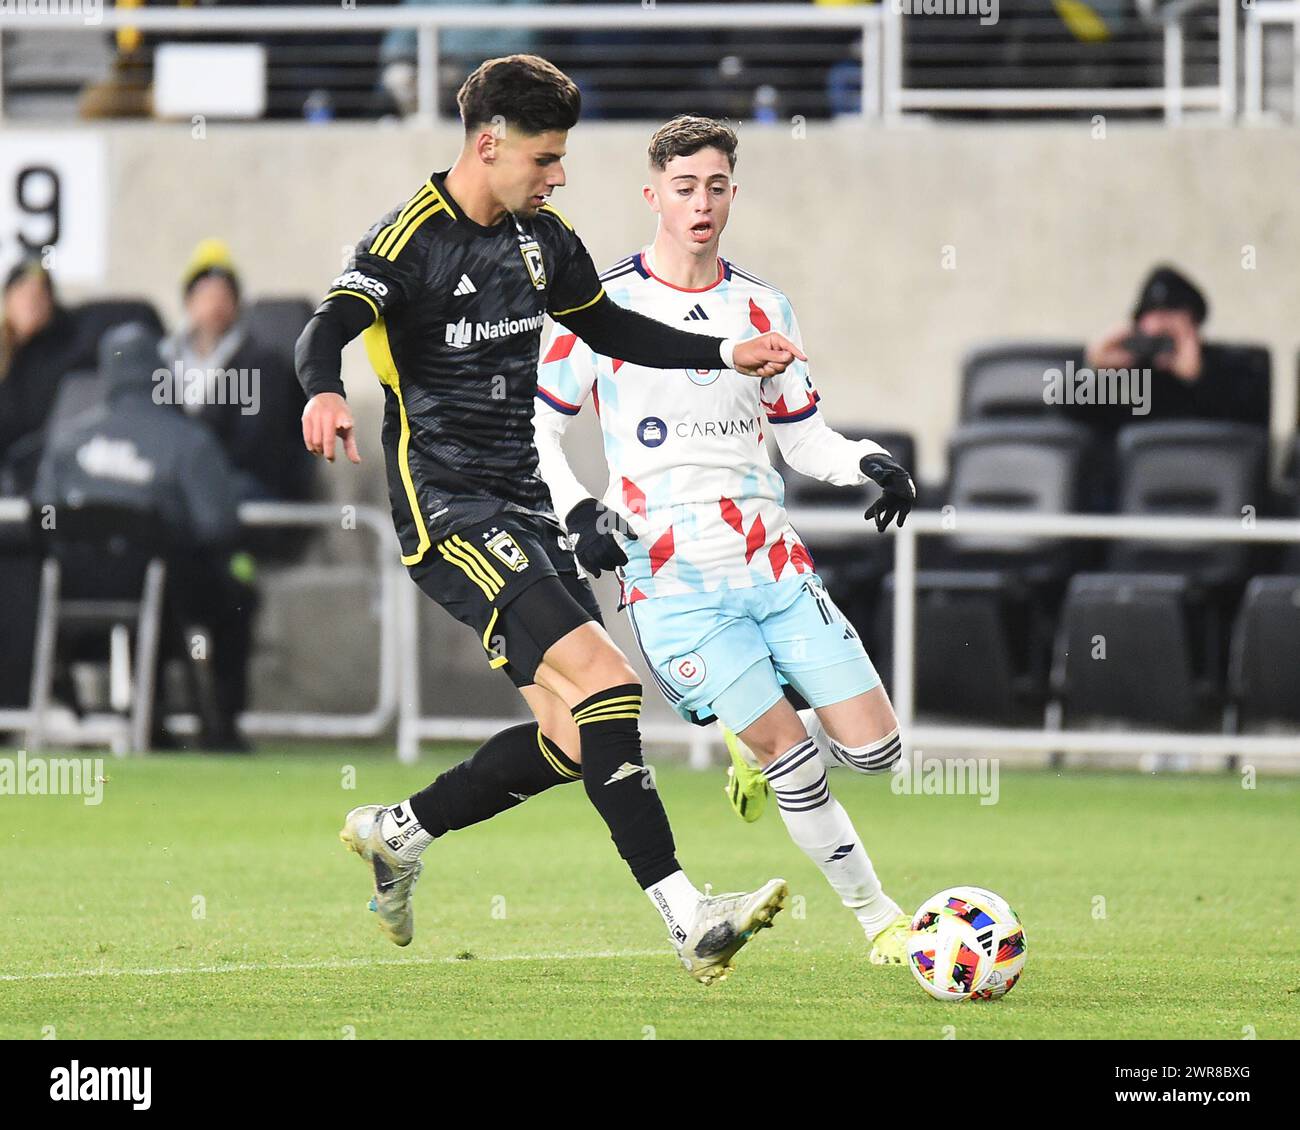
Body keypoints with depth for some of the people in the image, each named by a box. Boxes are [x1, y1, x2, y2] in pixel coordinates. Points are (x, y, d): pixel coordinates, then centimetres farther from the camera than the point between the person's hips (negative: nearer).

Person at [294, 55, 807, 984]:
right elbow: (330, 326, -27)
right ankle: (685, 917, -24)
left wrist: (727, 355, 19)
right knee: (606, 680, -22)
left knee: (572, 740, 4)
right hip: (449, 512, -9)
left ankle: (398, 834, 25)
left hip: (522, 507, 9)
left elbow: (609, 327, 27)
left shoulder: (543, 239, 12)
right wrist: (325, 393, -49)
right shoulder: (412, 241, -12)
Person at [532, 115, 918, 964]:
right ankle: (877, 917, 6)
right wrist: (578, 513, -11)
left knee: (874, 747, -3)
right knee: (797, 764, -11)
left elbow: (802, 436, 17)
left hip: (774, 567, 4)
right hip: (673, 586, -4)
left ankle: (759, 746, 28)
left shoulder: (762, 309, 10)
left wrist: (868, 462, -3)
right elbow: (536, 426, 4)